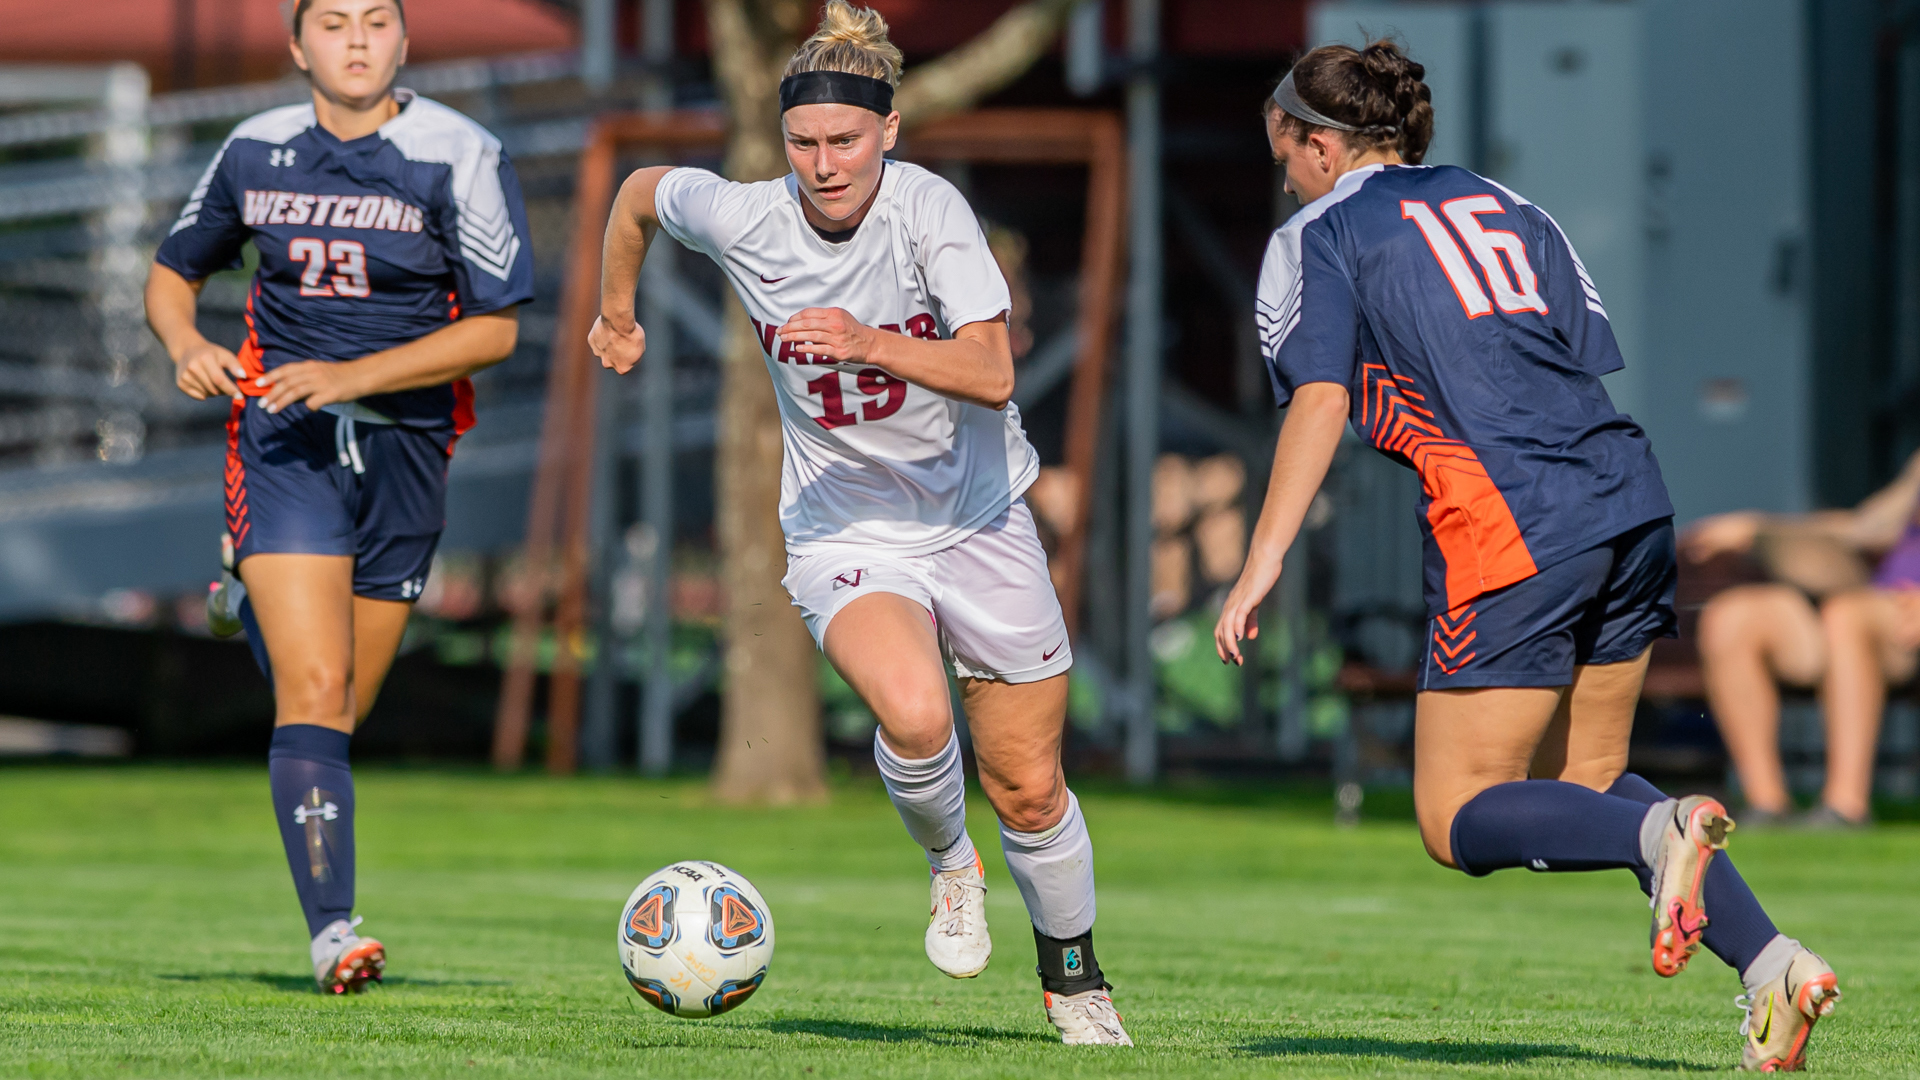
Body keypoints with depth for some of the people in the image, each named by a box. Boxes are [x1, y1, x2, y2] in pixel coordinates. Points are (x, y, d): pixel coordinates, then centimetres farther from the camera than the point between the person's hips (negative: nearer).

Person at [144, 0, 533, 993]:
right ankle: (332, 933, -21)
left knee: (339, 717, 12)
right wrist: (188, 347, -5)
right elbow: (172, 273, 19)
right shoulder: (257, 150, 5)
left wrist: (351, 375, -16)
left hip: (403, 444, 1)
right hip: (281, 445, -1)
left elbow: (494, 329, -7)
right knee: (315, 691, -17)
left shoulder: (460, 156, -4)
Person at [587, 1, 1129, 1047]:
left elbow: (991, 372, -28)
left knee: (1027, 788, 5)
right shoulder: (744, 221, -13)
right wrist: (616, 314, 24)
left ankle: (1073, 977, 31)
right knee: (914, 714, -30)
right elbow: (640, 191, 10)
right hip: (845, 534, 0)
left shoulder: (929, 208, -20)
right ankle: (949, 863, 3)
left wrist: (869, 344, -43)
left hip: (978, 518, 0)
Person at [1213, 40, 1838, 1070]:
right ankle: (1771, 961, 0)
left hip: (1510, 532, -7)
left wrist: (1262, 561, -11)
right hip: (1630, 498, 7)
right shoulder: (1509, 208, 23)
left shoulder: (1313, 241, 5)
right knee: (1580, 785, 19)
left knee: (1456, 818, 3)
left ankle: (1659, 831, -25)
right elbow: (1599, 362, 17)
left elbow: (1318, 402, -9)